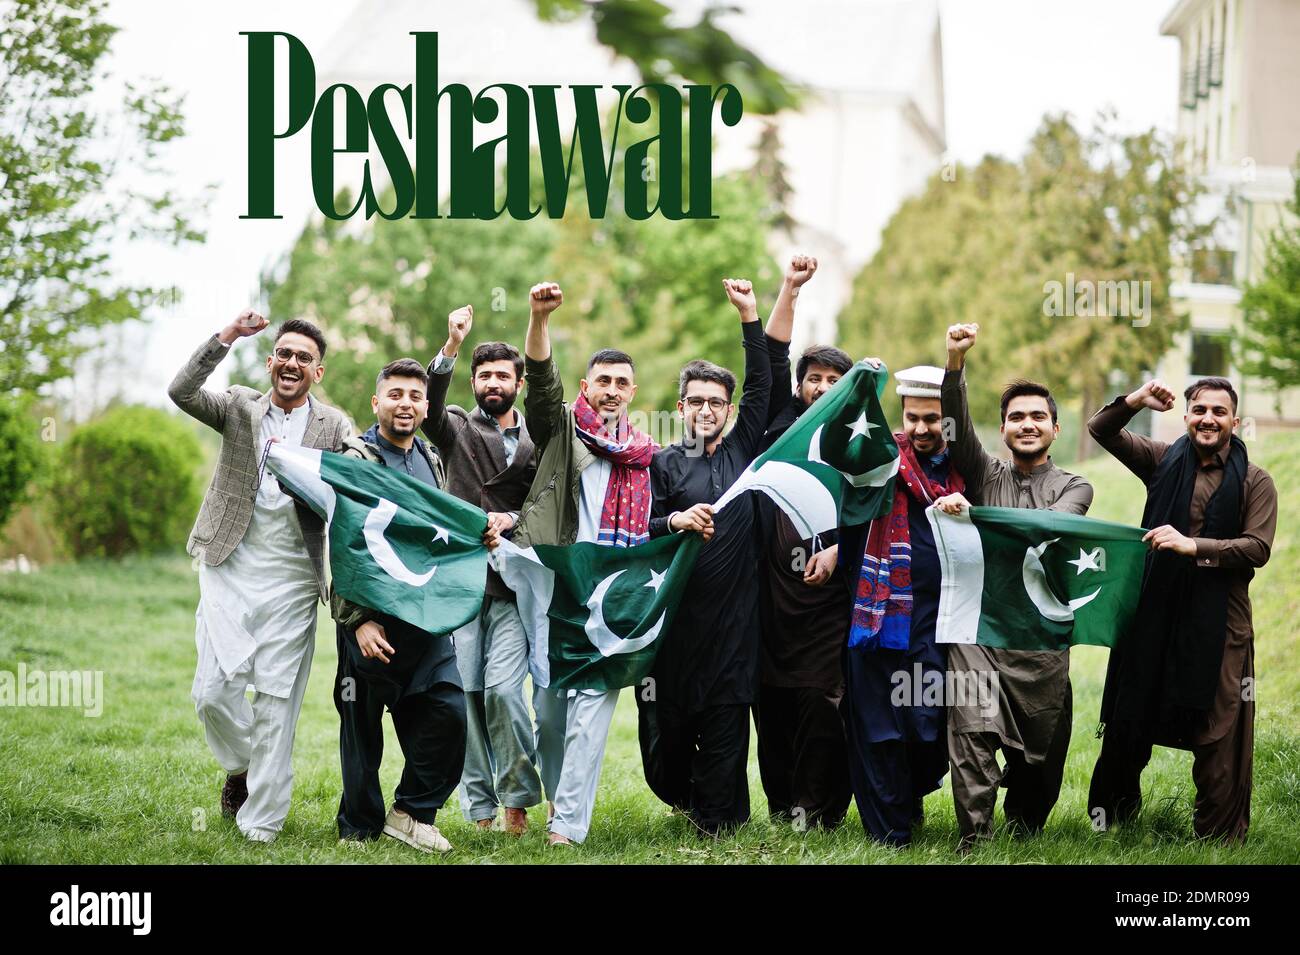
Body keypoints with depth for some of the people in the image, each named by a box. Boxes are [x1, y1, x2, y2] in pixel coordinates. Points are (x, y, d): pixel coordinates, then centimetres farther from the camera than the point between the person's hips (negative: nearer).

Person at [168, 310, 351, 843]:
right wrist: (227, 337, -16)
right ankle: (241, 764, 26)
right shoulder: (240, 407, 8)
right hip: (231, 566, 1)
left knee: (277, 699, -1)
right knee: (215, 690, -5)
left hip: (292, 576, -1)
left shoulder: (333, 426, 6)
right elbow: (182, 392, -9)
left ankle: (262, 821, 7)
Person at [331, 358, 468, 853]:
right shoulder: (356, 460, -6)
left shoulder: (431, 461, 15)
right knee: (363, 727, 2)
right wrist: (358, 620, -16)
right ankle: (359, 830, 14)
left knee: (448, 712, -3)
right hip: (370, 618, -6)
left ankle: (413, 813, 12)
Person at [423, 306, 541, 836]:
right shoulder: (458, 429, 10)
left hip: (515, 586, 0)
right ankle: (479, 809, 7)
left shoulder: (539, 441, 14)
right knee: (467, 694, -2)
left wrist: (515, 519, -8)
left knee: (502, 688, -14)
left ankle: (518, 801, 1)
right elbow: (427, 404, -12)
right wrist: (451, 346, -24)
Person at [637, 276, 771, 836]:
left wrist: (749, 315, 3)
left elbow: (762, 385, 7)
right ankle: (685, 798, 28)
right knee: (666, 726, 3)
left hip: (734, 620, 1)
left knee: (725, 725, -2)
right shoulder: (663, 464, 7)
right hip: (675, 617, -1)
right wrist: (675, 522, -20)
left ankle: (717, 823, 7)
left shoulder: (743, 450, 13)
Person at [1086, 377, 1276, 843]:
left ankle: (1219, 838, 5)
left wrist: (1193, 546, -20)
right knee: (1130, 719, 11)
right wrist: (1136, 401, -12)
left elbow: (1257, 547, -10)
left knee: (1218, 735, -2)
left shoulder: (1254, 482, 0)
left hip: (1219, 623, -3)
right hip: (1154, 613, 3)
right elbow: (1101, 430, 6)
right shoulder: (1165, 461, 7)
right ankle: (1110, 818, 25)